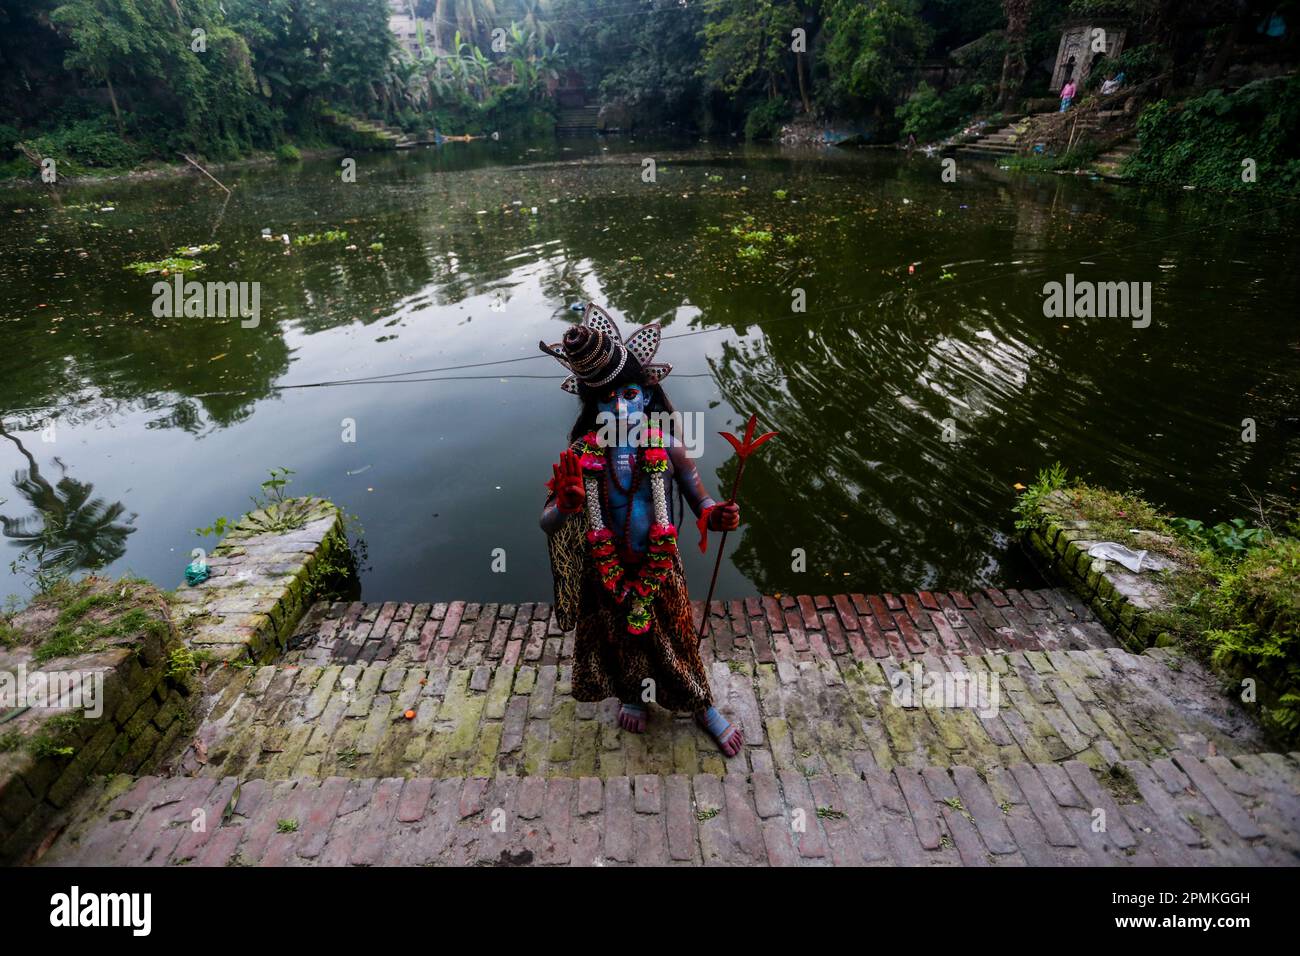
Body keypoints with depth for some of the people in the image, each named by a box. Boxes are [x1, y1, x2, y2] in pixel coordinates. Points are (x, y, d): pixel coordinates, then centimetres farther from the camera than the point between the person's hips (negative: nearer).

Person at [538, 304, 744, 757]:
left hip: (658, 565, 0)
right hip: (609, 568, 0)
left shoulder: (667, 448, -18)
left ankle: (703, 707, 45)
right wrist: (565, 505, -38)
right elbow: (548, 522, -15)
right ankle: (632, 694, 56)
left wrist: (714, 515, -30)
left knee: (674, 634, 18)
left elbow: (697, 495, -7)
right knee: (619, 636, 23)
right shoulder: (582, 457, -20)